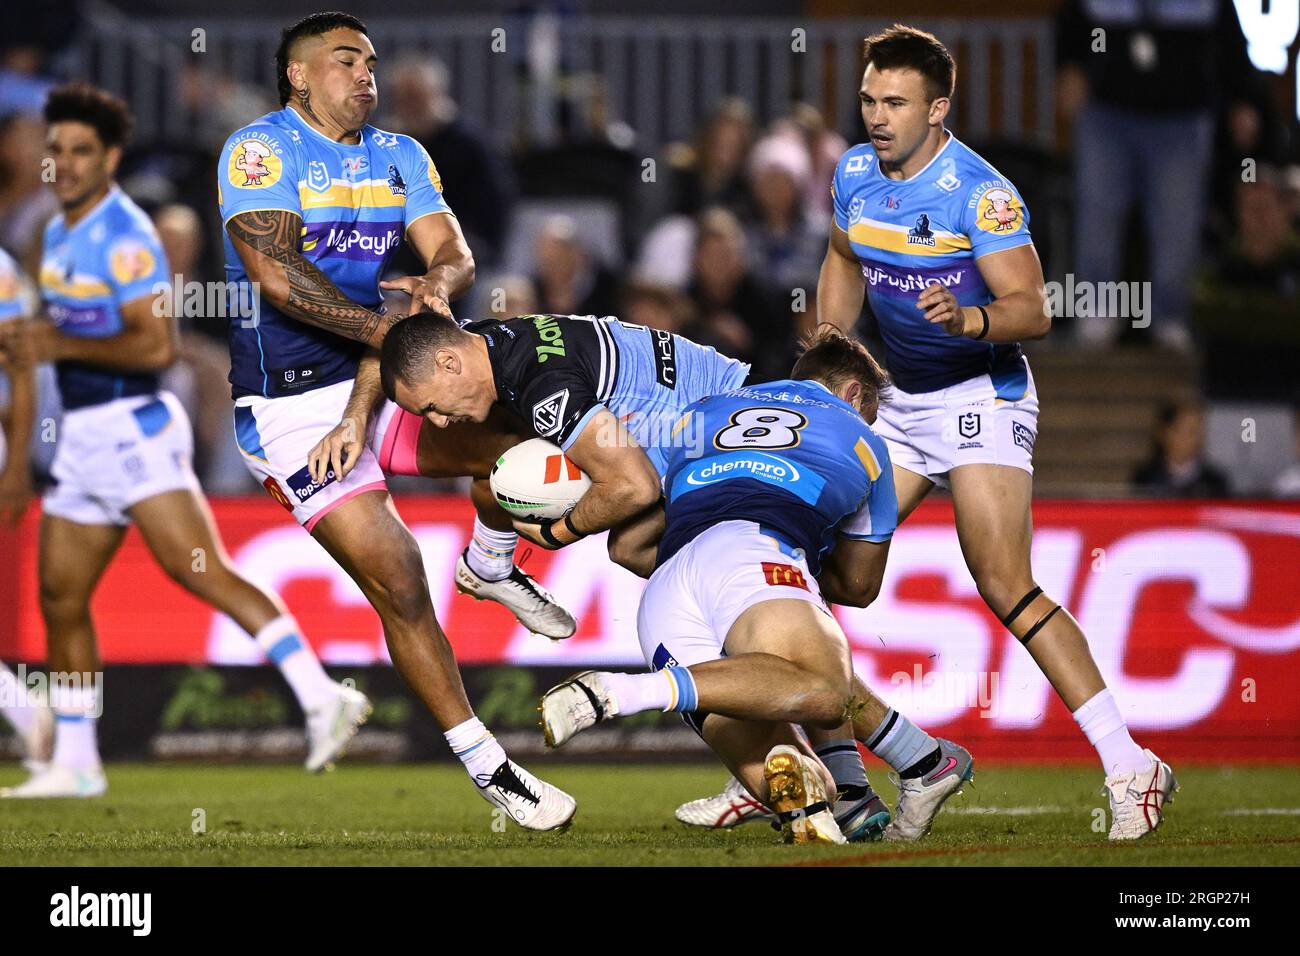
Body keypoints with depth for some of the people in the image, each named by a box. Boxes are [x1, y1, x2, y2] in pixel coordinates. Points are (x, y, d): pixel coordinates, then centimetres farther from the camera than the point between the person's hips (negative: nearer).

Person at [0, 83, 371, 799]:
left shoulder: (123, 237, -13)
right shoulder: (60, 235, 15)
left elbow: (157, 344, -21)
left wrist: (61, 345, -18)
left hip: (132, 429, -9)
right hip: (84, 437, 9)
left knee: (201, 571, -19)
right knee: (60, 598, 10)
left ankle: (322, 699, -24)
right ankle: (73, 765, 18)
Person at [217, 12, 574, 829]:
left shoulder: (398, 156, 13)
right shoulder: (261, 151, -9)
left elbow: (455, 255, 2)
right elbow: (276, 273, -21)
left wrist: (440, 283, -23)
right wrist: (385, 329, -28)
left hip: (380, 378, 7)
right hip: (294, 403, -7)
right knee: (396, 578, -12)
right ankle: (485, 764, -5)